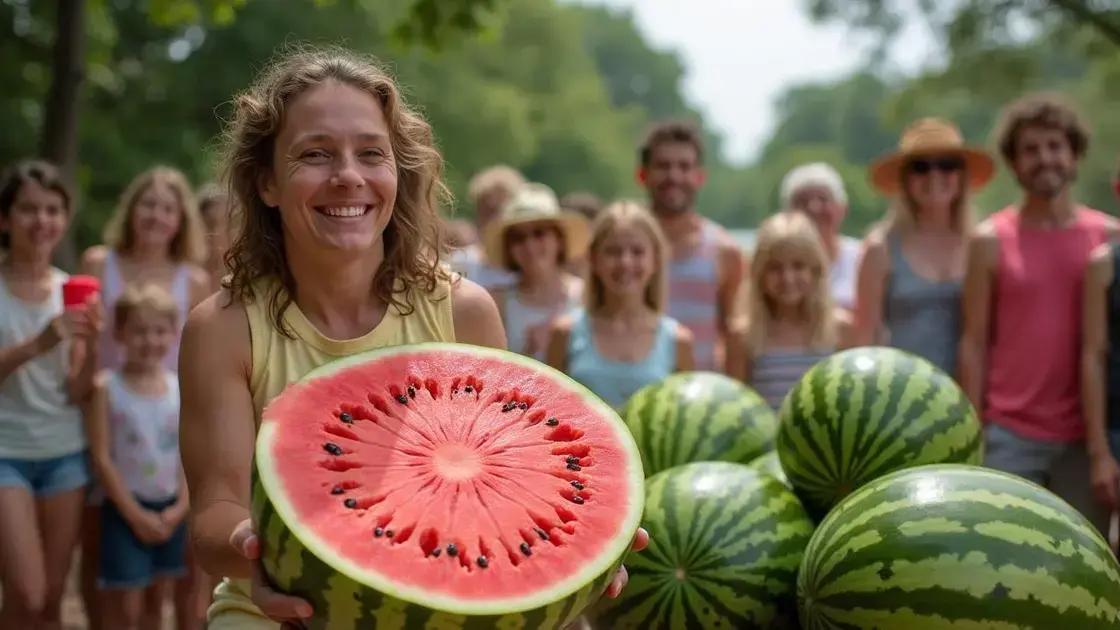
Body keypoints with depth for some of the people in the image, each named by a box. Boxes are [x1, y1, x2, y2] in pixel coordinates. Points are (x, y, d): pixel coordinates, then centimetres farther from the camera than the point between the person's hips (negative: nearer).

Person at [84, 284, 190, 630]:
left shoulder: (182, 387, 2)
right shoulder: (107, 388, -9)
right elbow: (102, 458, -11)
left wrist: (180, 508, -7)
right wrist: (135, 514, -13)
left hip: (170, 511, 4)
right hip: (125, 510, -4)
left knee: (155, 602, 14)